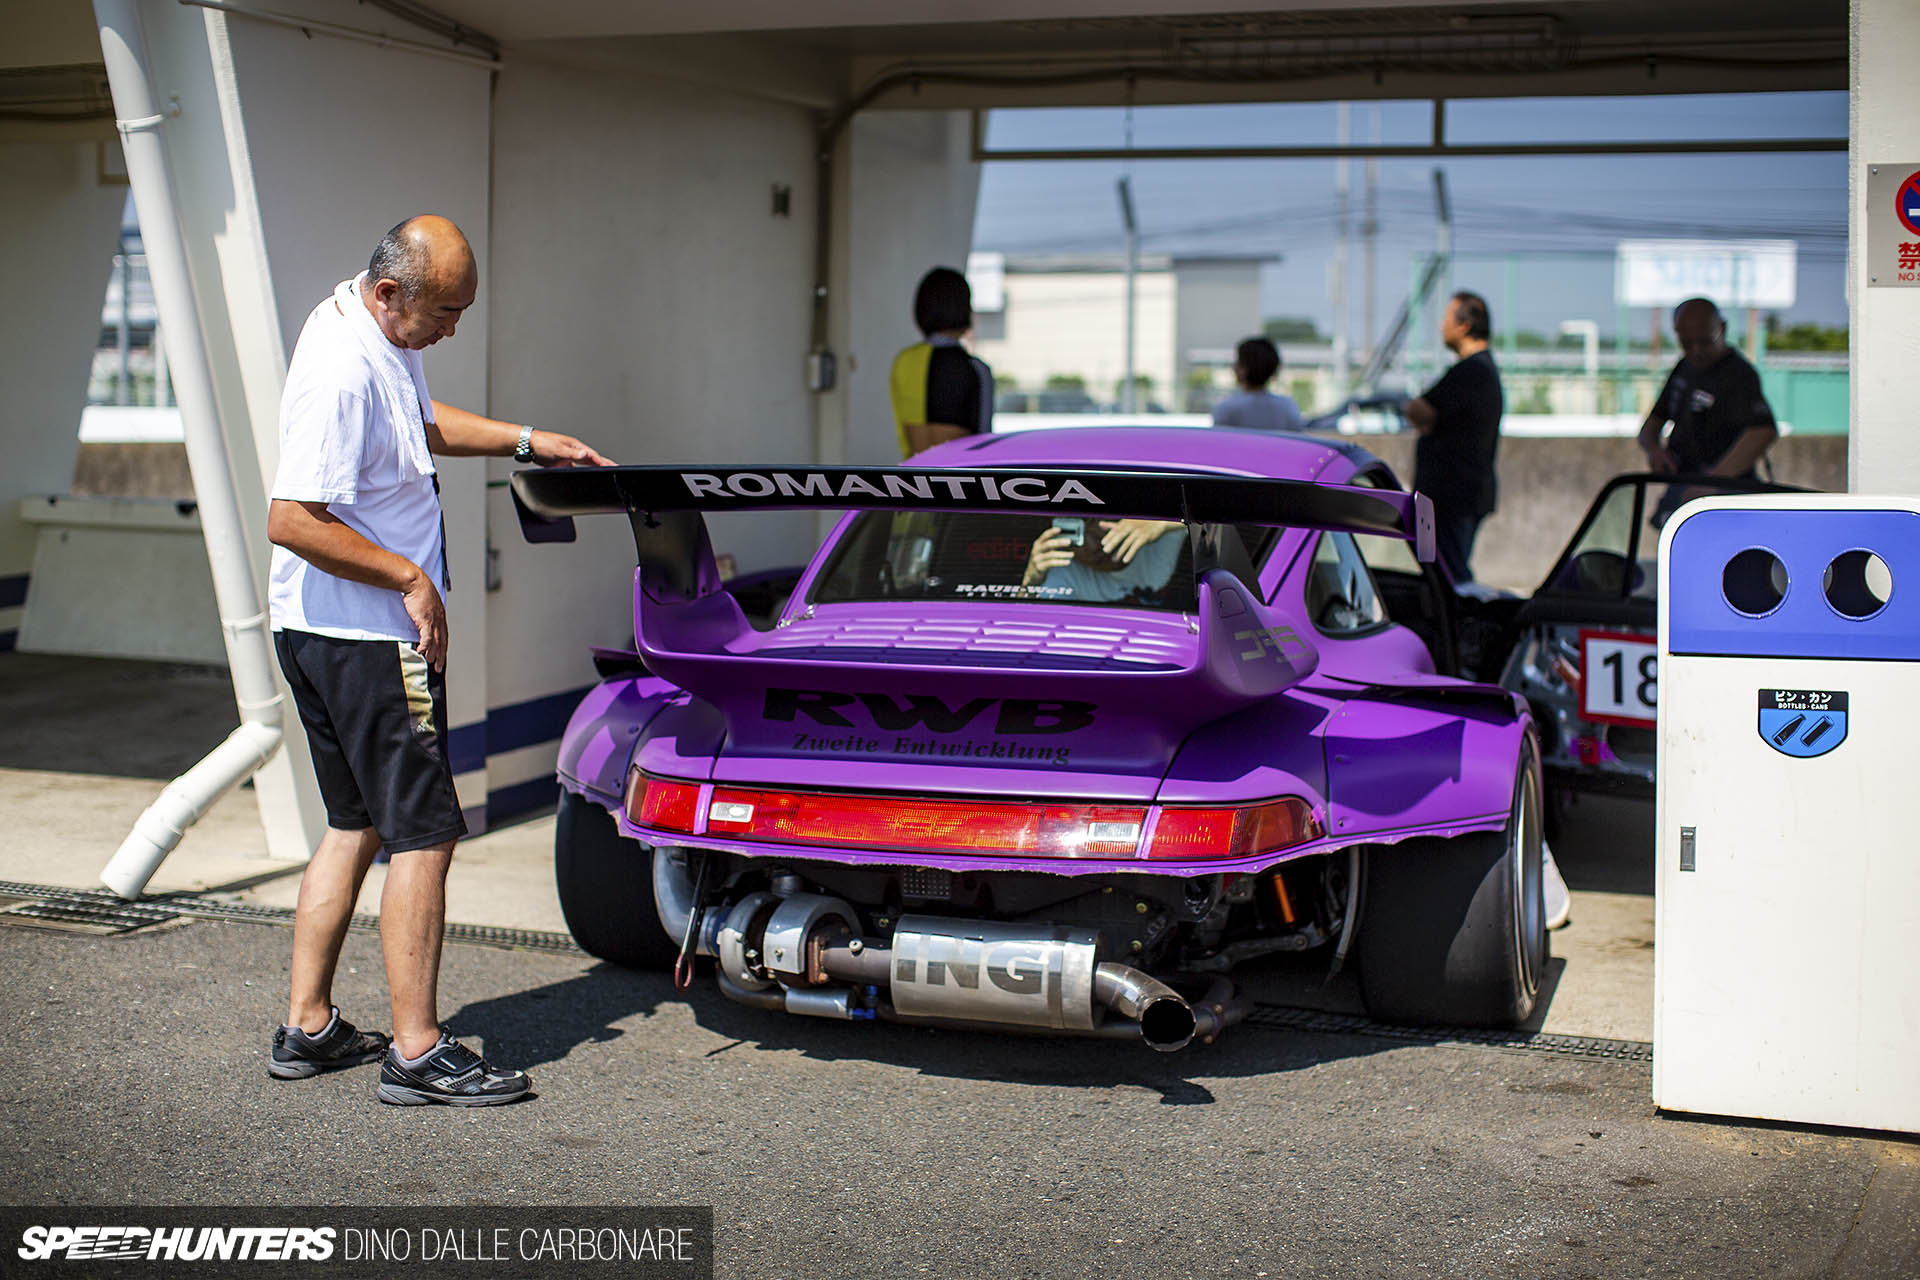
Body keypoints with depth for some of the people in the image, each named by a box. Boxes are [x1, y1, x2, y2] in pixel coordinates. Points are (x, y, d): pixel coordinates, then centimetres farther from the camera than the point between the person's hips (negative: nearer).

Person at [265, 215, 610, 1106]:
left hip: (318, 632, 11)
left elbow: (421, 424, 29)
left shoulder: (381, 336, 9)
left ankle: (307, 1029, 22)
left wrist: (525, 442, 21)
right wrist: (411, 578, -21)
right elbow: (291, 522, -27)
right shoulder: (341, 373, -23)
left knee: (355, 824, 17)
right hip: (370, 639, -11)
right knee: (424, 833, -6)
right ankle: (417, 1053, -2)